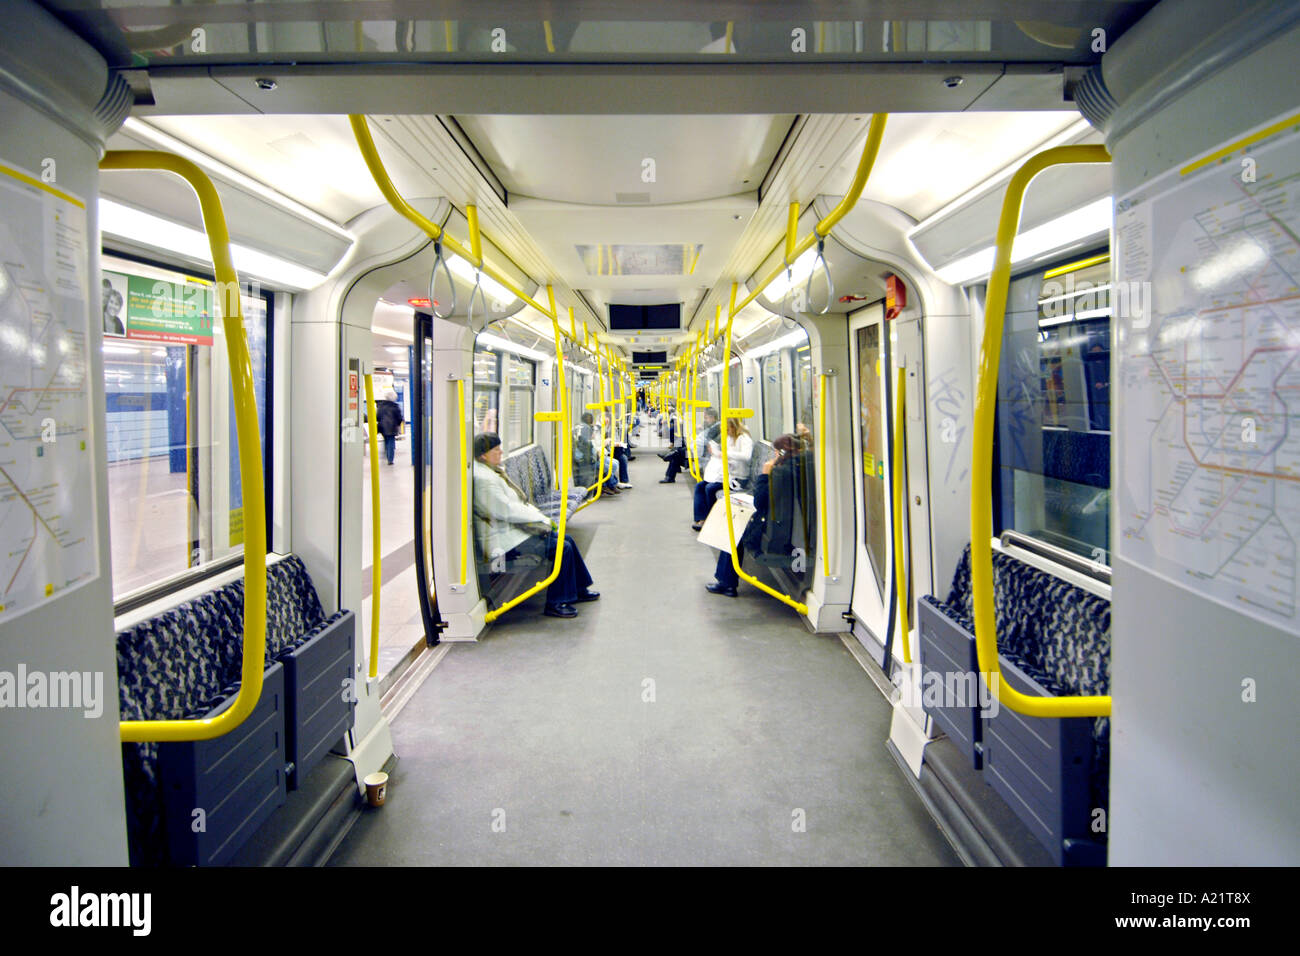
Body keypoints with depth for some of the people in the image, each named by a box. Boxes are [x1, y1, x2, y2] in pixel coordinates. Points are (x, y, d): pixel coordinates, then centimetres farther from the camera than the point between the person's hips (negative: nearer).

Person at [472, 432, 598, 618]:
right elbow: (506, 511, -23)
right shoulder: (483, 479, -20)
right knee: (562, 548, -17)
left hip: (514, 529, 11)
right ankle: (555, 603, -8)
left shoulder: (493, 471, 15)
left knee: (566, 539, 8)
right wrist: (542, 518, -14)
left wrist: (541, 518, 6)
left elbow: (518, 503, 18)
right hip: (504, 542, -11)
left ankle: (578, 589, 21)